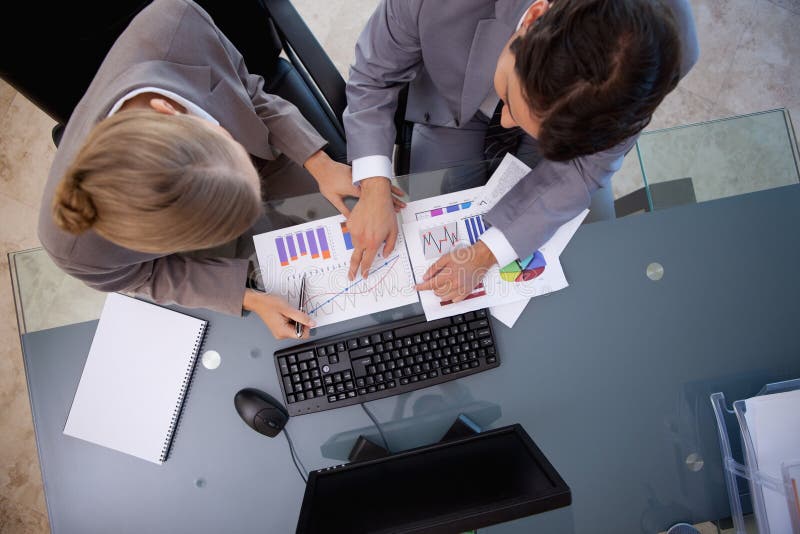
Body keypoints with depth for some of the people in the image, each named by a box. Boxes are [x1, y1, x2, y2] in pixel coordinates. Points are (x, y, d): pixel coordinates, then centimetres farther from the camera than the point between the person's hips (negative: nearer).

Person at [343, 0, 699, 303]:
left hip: (567, 123, 1)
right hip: (454, 112, 0)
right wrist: (374, 190, -32)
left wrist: (484, 255, -28)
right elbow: (374, 76, -21)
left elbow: (583, 165, -23)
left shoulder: (670, 48, -36)